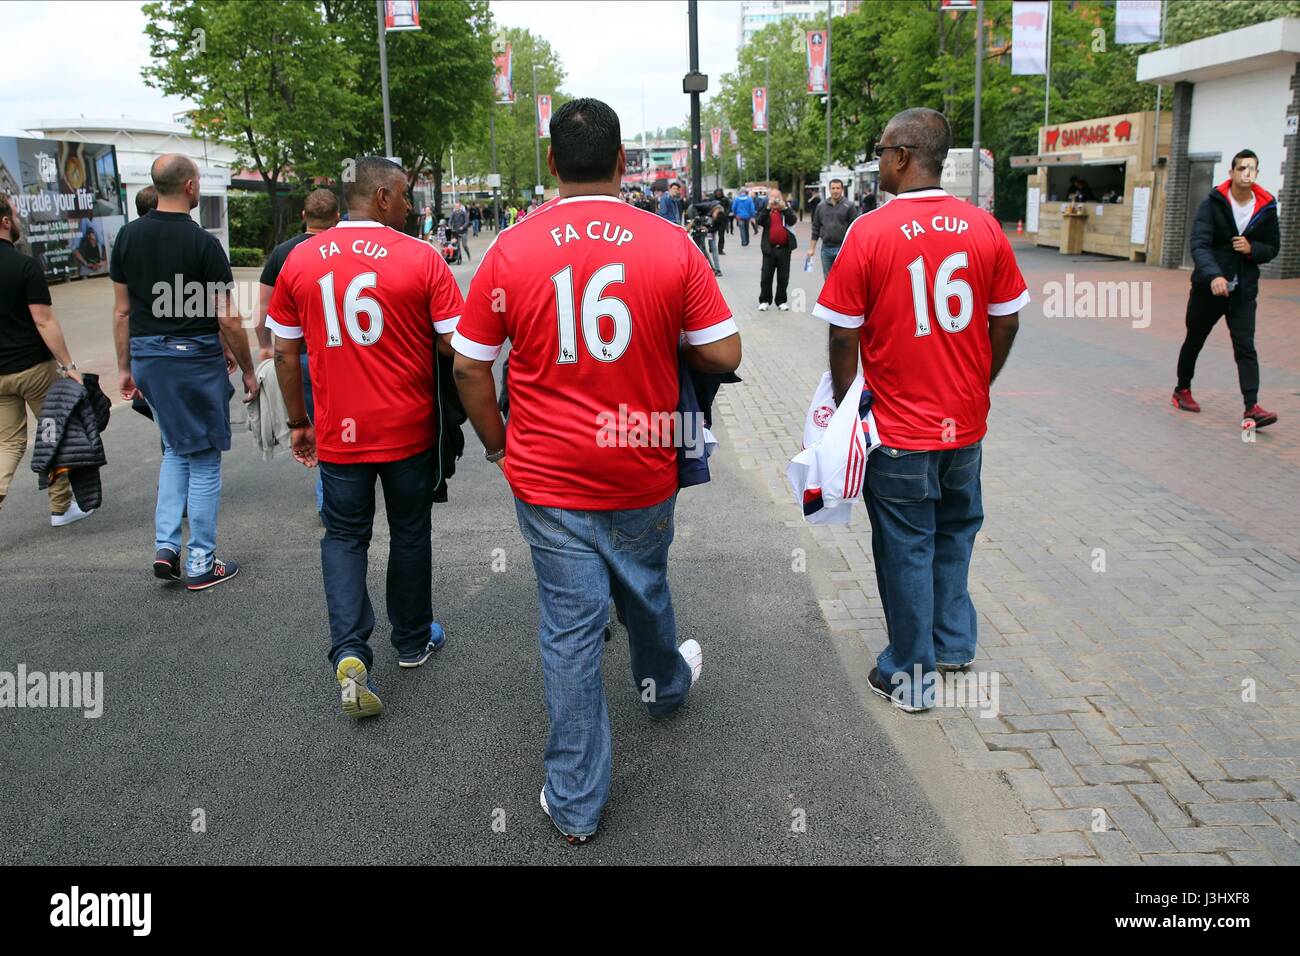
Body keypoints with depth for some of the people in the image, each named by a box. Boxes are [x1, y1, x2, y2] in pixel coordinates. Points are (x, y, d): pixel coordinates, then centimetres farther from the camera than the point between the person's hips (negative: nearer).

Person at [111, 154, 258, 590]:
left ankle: (166, 547, 13)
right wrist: (248, 371, -2)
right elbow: (227, 320, -13)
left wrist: (124, 367, 16)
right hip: (196, 358, -5)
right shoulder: (203, 242, -13)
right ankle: (201, 564, 12)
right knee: (204, 460, 6)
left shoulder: (128, 237, 3)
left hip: (147, 357, 6)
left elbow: (122, 311, 8)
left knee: (175, 449, 22)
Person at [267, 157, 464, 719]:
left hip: (338, 433, 2)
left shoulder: (300, 261, -1)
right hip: (409, 429, -1)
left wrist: (298, 422, 14)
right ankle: (413, 641, 32)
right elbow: (454, 344, -11)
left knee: (344, 536, 14)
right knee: (410, 533, 16)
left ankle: (349, 653, -3)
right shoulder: (421, 258, -11)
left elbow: (285, 353, 4)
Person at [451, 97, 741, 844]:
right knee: (645, 589, 26)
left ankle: (575, 802, 18)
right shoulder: (672, 244, -8)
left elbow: (470, 367, -2)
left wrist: (500, 444, 12)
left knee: (571, 627, 7)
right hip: (643, 473, 1)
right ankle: (665, 684, 57)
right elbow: (725, 354, -6)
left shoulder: (511, 251, -7)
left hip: (549, 477, 0)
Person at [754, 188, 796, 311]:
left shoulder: (787, 210, 7)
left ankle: (781, 301, 15)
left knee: (783, 277, 5)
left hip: (784, 248, 0)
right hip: (769, 248, 0)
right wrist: (768, 207, -20)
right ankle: (764, 301, 12)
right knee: (766, 277, 1)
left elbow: (792, 221, -11)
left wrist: (784, 207, -20)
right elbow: (759, 221, -13)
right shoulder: (765, 211, 7)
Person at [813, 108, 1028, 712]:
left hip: (899, 429, -4)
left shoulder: (870, 232, -15)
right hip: (966, 422, 4)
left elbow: (844, 336, -11)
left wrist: (845, 406, 2)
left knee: (906, 549, 8)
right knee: (954, 532, 23)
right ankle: (953, 644, 36)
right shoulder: (985, 228, -2)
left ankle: (911, 677, 21)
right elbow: (1006, 324, 4)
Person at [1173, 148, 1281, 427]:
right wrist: (1214, 275, -37)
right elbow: (1199, 244, -21)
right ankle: (1182, 390, 36)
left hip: (1244, 290, 1)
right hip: (1208, 286, -1)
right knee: (1194, 341, 15)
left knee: (1245, 347, -9)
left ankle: (1252, 408, -15)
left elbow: (1273, 247, 11)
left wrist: (1252, 249, -12)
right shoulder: (1212, 204, -10)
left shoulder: (1266, 208, 0)